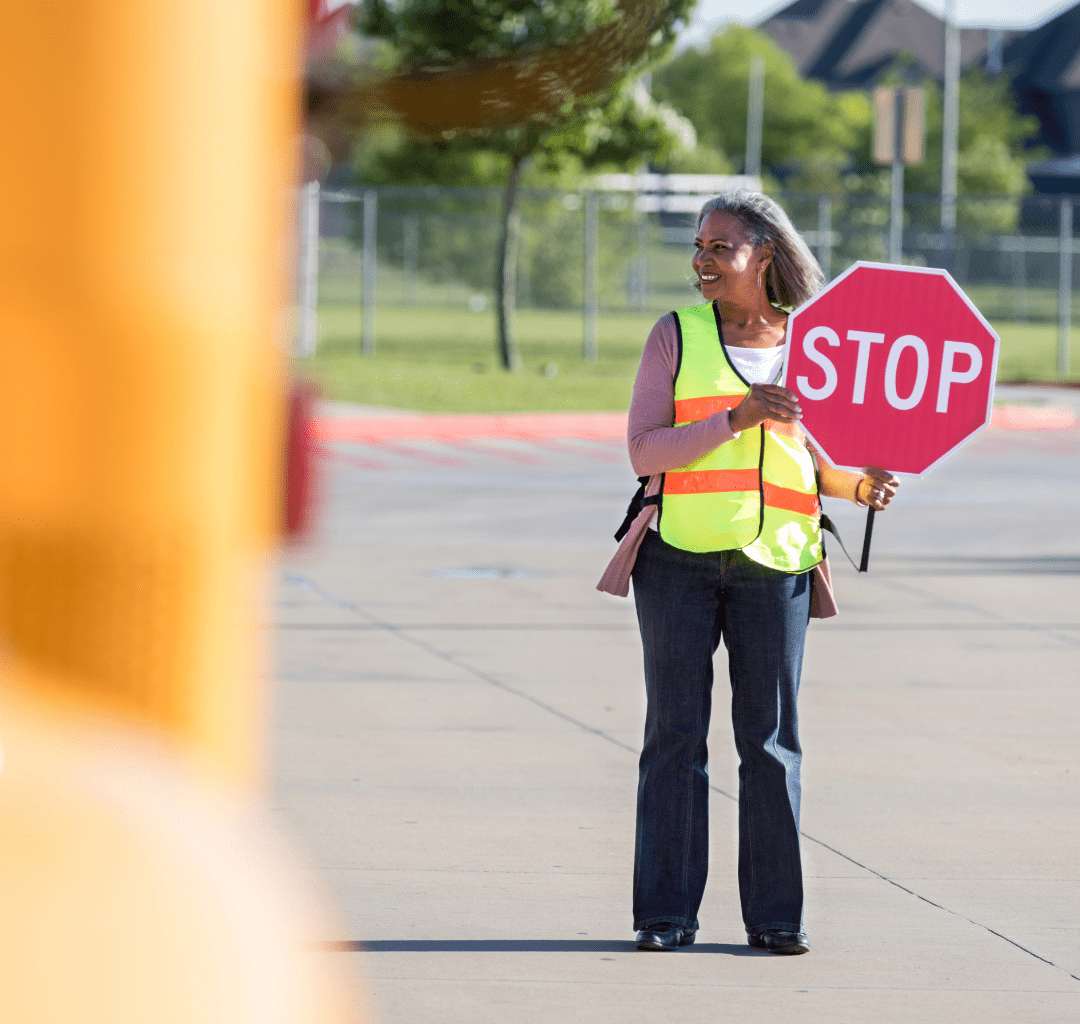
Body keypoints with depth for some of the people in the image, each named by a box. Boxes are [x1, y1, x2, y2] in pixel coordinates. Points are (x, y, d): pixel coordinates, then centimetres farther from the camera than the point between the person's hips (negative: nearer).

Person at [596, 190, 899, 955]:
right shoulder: (676, 337, 5)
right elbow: (644, 450, -4)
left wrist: (858, 486, -5)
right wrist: (736, 419, -16)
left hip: (774, 564, 1)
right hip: (680, 556, -1)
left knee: (772, 739, 1)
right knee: (676, 734, 0)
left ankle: (777, 914, 7)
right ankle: (666, 913, 5)